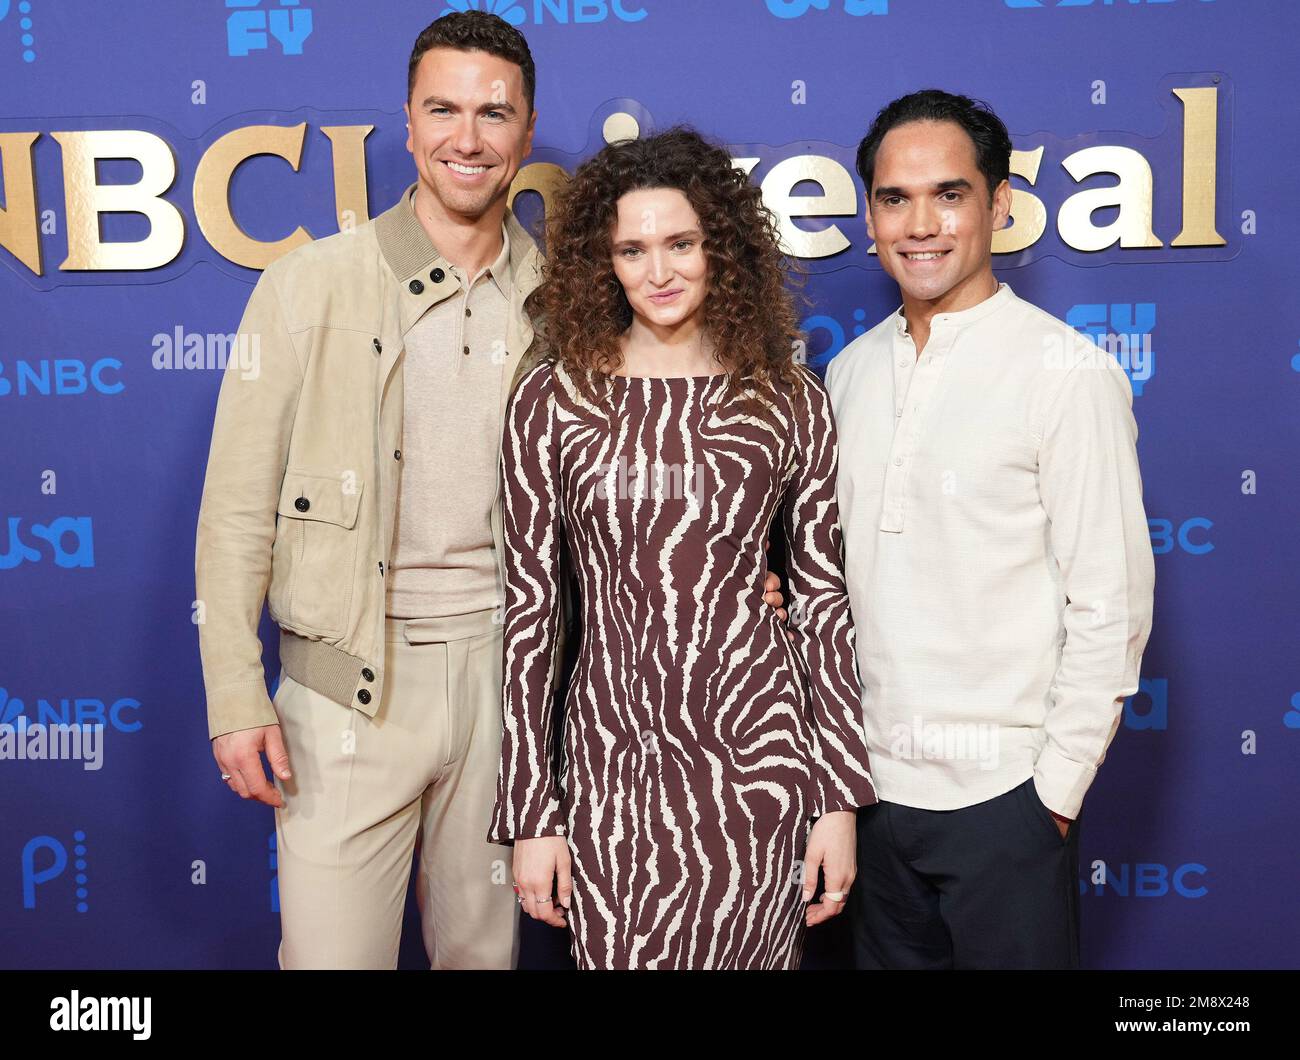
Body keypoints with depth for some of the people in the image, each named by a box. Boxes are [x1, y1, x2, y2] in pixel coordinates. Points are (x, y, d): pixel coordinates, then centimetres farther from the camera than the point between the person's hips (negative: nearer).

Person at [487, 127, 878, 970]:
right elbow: (529, 611, 0)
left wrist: (840, 798, 2)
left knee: (753, 955, 12)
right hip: (613, 760, 0)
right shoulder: (552, 402, -2)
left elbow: (824, 600, 4)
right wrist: (530, 814, 0)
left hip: (756, 759, 1)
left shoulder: (791, 400, 0)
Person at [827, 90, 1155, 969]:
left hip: (1002, 795, -5)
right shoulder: (850, 370, 5)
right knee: (889, 957, 19)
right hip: (876, 781, 6)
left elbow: (1110, 607, -12)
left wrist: (1057, 791, -11)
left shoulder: (1070, 376, -12)